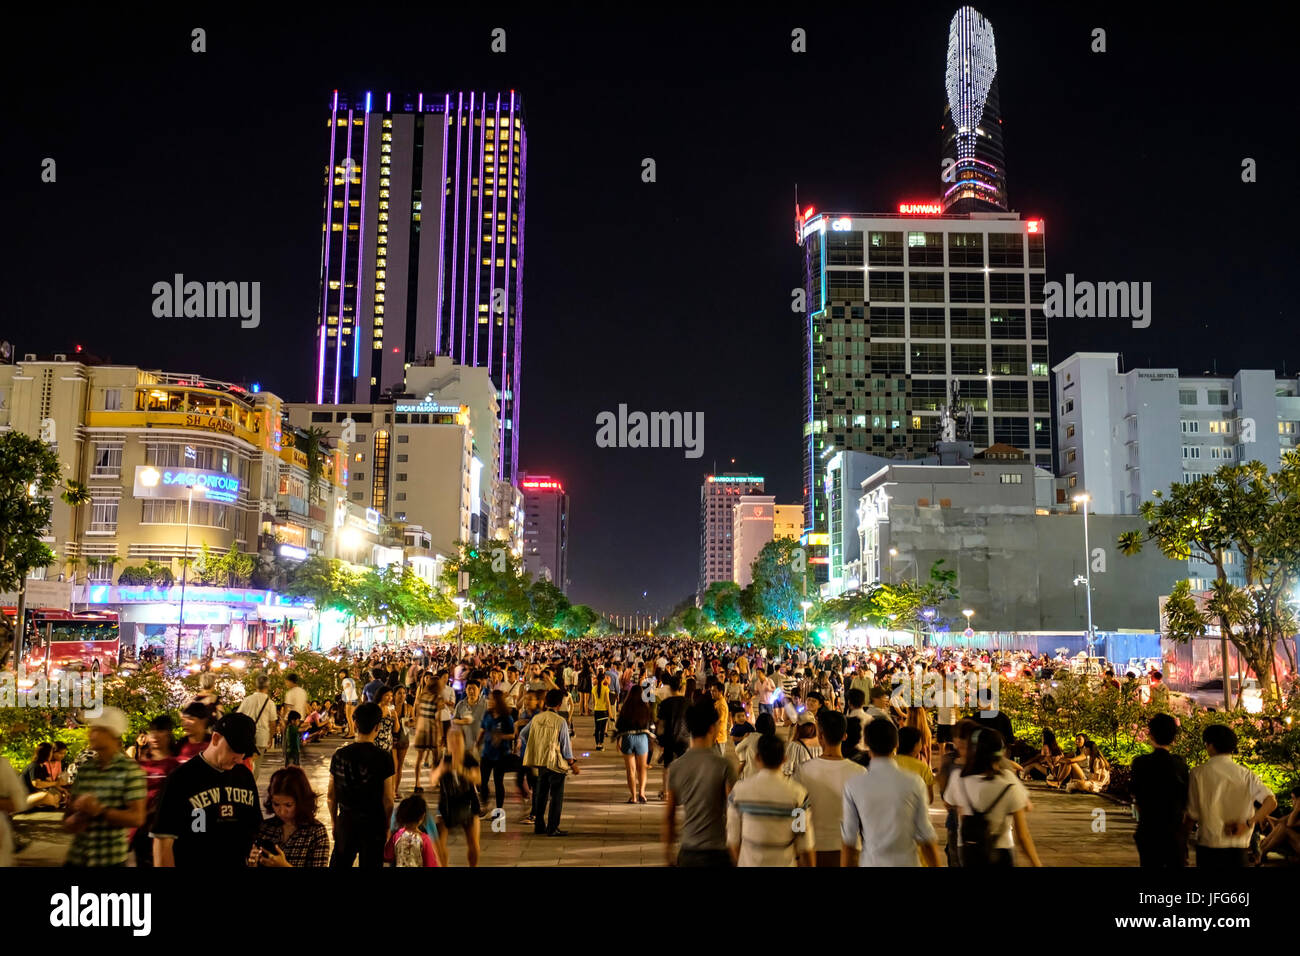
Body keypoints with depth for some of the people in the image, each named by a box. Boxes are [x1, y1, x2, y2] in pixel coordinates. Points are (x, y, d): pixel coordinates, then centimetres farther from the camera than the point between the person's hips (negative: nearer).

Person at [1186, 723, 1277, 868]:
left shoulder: (1198, 773, -7)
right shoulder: (1245, 774, 2)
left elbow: (1193, 815, -5)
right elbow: (1271, 802, -9)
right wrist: (1248, 823, -7)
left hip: (1208, 843, -2)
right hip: (1238, 847, 2)